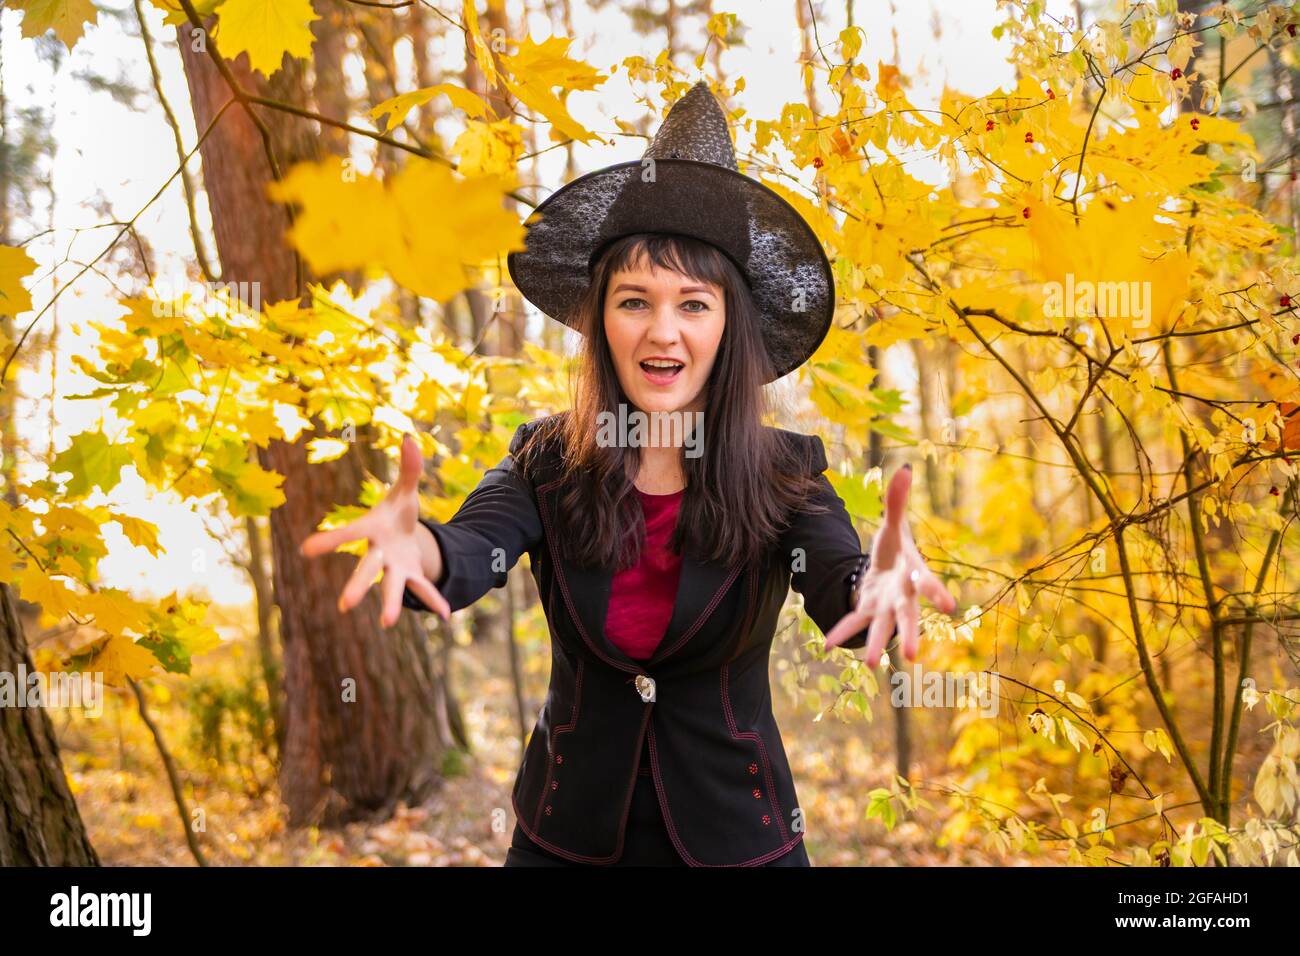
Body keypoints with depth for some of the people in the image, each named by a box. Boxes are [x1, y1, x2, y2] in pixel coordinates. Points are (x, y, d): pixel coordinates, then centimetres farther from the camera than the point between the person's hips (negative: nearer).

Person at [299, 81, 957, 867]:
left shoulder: (783, 473, -11)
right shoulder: (545, 461, -8)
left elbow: (840, 596, -27)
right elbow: (473, 553, -25)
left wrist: (880, 585, -51)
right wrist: (416, 548, -49)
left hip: (735, 836, -1)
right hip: (567, 836, 1)